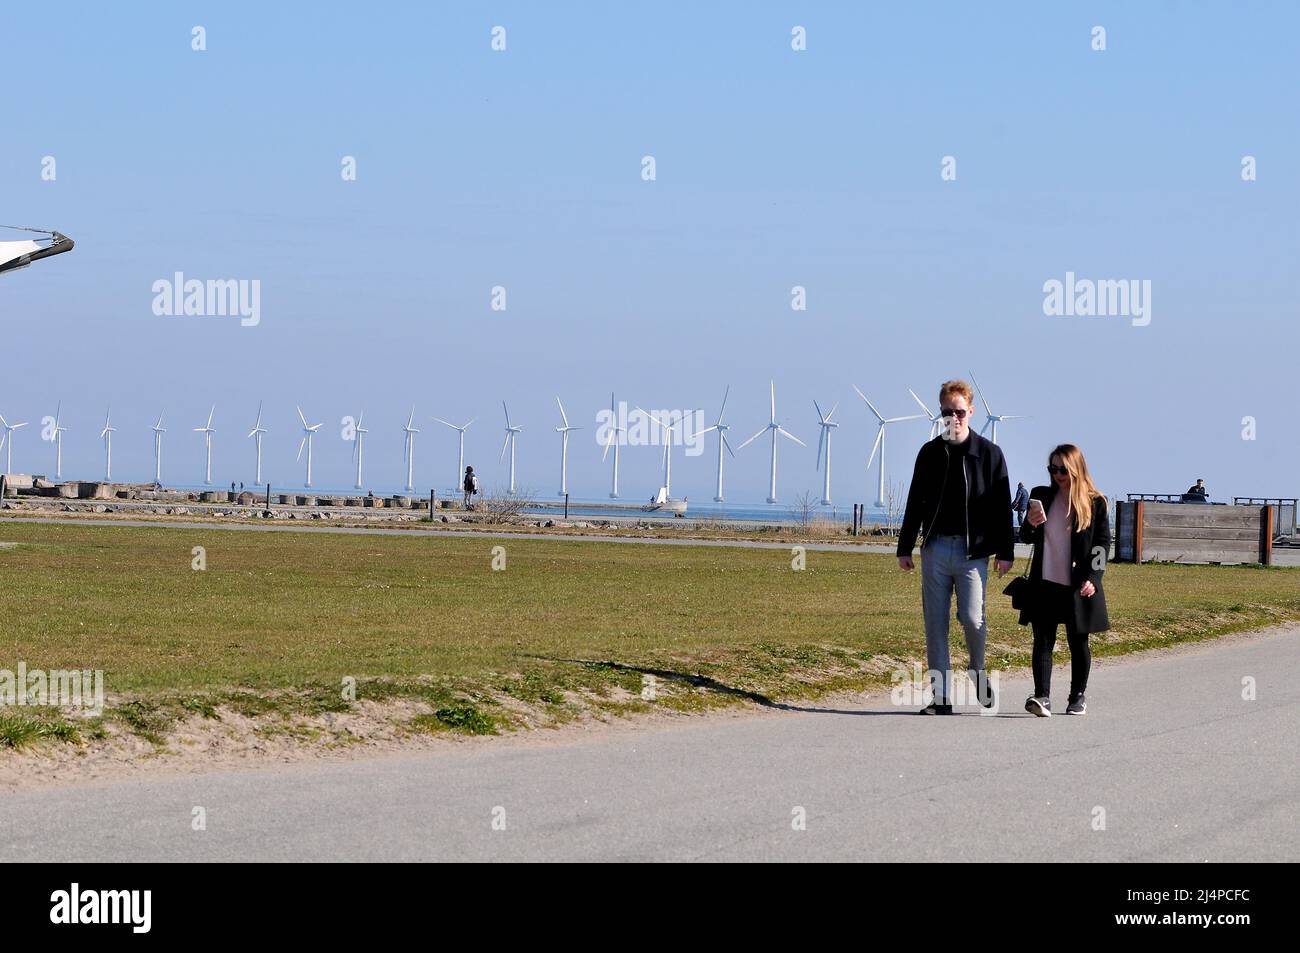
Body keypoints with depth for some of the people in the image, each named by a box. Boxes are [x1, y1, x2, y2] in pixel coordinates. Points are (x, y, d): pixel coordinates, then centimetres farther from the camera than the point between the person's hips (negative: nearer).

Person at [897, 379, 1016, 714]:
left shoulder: (989, 453, 2)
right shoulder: (930, 452, 9)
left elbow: (1001, 506, 2)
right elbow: (915, 503, 14)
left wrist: (1005, 552, -3)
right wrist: (905, 547, 10)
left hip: (972, 550, -3)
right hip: (935, 549, 3)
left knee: (972, 617, -13)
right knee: (935, 622, 1)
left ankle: (977, 669, 18)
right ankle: (942, 695, 6)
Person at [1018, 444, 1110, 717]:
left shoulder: (1095, 503, -1)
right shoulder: (1041, 496, 8)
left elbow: (1102, 544, -2)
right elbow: (1026, 538, 14)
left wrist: (1092, 578, -13)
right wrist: (1031, 525, -10)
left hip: (1078, 586, -2)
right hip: (1045, 583, 2)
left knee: (1078, 643, 8)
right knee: (1043, 641, -7)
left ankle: (1078, 696, 21)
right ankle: (1042, 697, -15)